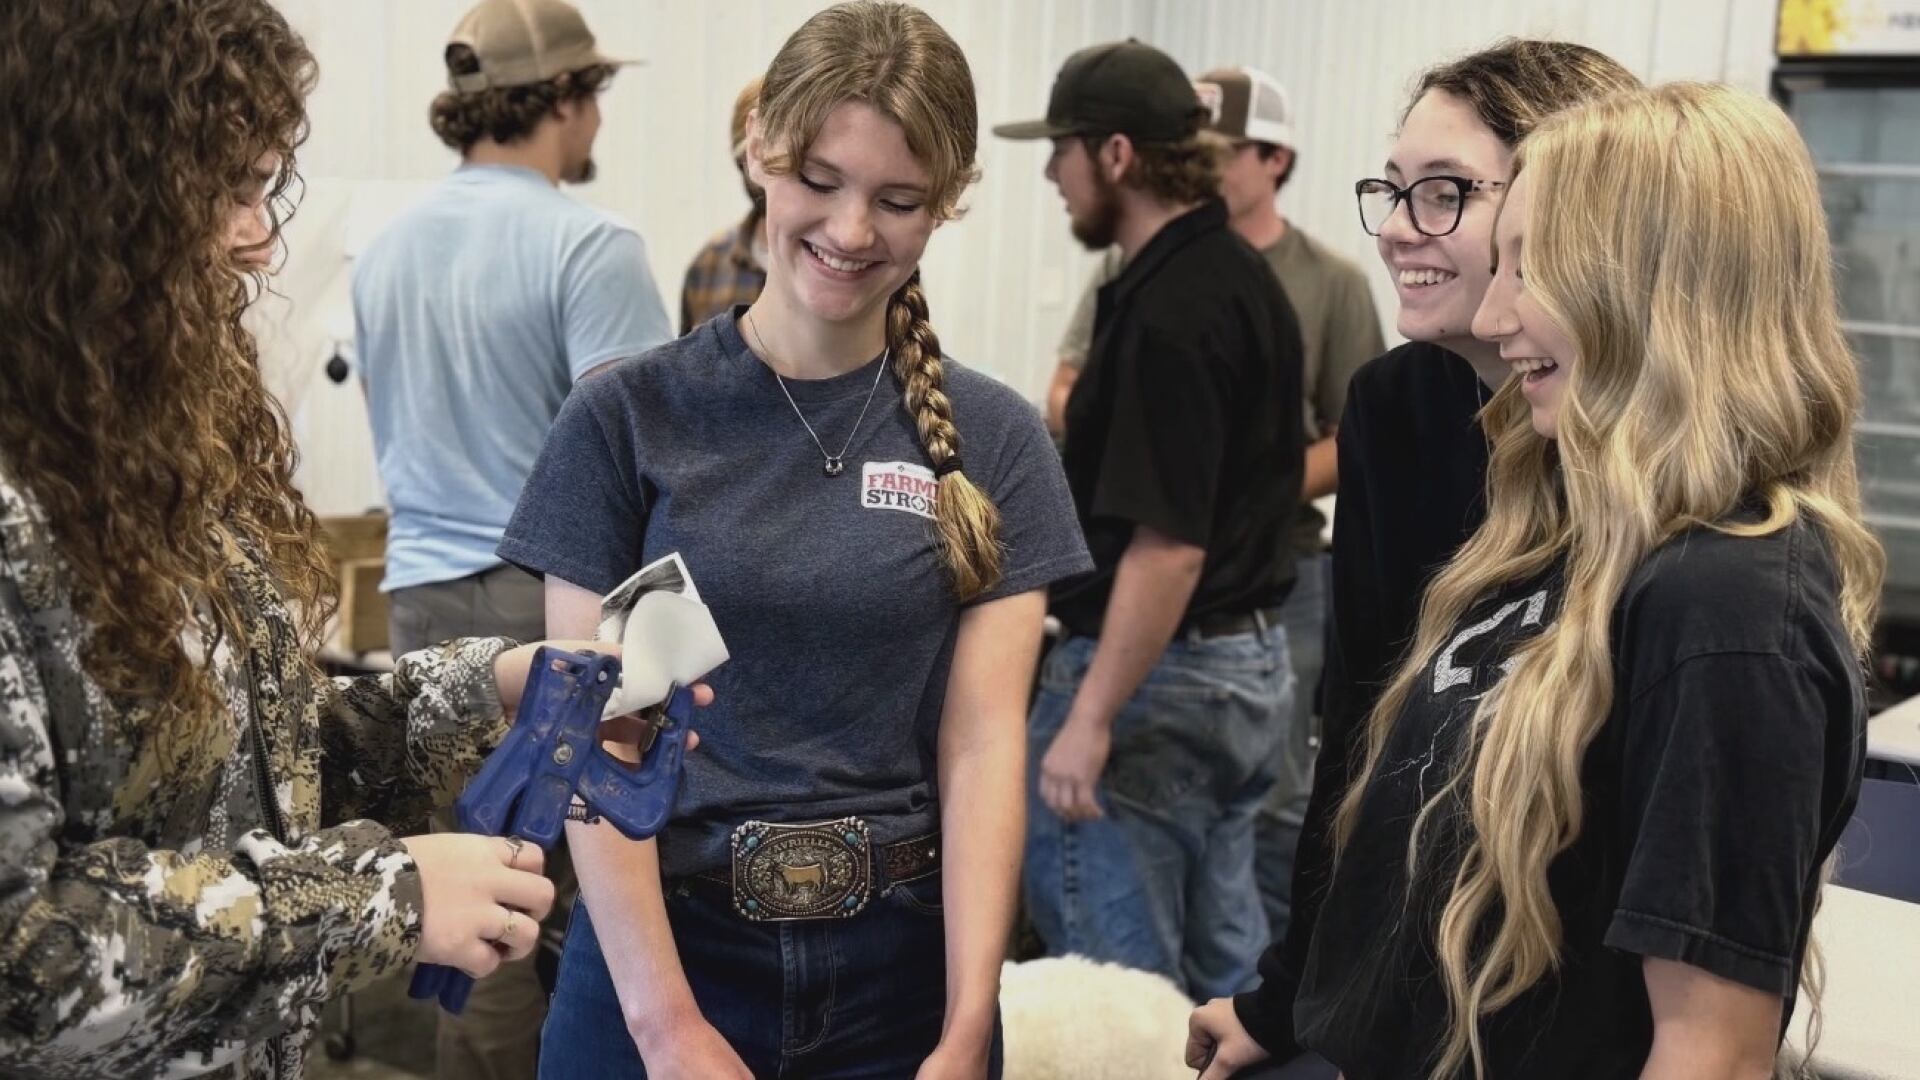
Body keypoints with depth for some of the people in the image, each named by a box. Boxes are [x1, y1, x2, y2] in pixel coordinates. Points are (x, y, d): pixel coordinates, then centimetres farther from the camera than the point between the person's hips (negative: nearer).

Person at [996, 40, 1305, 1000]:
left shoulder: (1167, 311, -20)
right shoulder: (1244, 279, 10)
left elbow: (1167, 545, -25)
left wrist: (1090, 719, -23)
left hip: (1156, 674, -10)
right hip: (1247, 658, 10)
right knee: (1222, 975, 17)